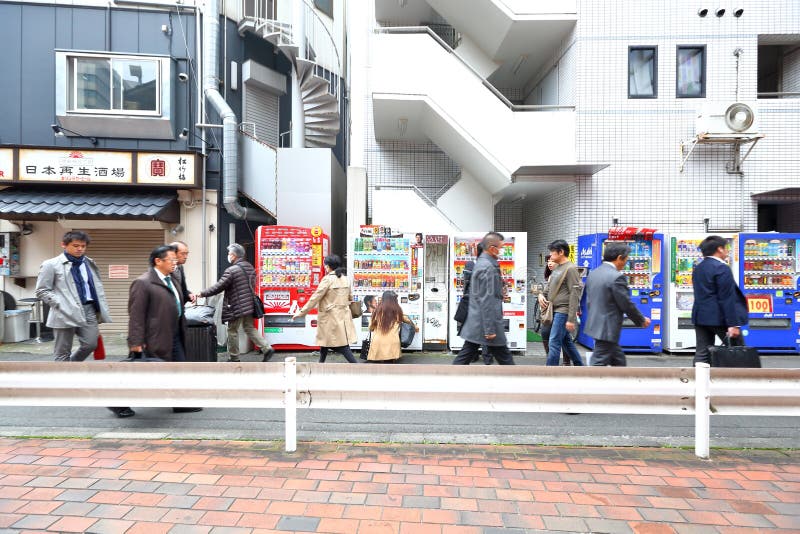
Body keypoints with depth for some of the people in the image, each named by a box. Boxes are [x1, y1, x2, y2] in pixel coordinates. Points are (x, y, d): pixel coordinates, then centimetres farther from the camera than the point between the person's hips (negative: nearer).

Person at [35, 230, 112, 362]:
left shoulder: (90, 263, 13)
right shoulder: (51, 265, -2)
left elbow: (98, 287, 15)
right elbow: (42, 291, -3)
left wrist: (101, 311, 9)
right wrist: (61, 304, -14)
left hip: (88, 309, 5)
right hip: (66, 313, -4)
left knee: (90, 344, 4)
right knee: (62, 352, 5)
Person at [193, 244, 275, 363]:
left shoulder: (231, 270, -16)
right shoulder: (250, 267, 9)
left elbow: (218, 287, -16)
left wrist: (202, 293, -9)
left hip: (236, 307, -7)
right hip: (249, 305, 7)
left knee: (232, 331, 7)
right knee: (250, 328, 15)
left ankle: (234, 358, 16)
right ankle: (267, 348, 5)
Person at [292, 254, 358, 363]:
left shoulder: (328, 279, -13)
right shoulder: (346, 279, 7)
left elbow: (315, 298, -12)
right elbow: (350, 298, 18)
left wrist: (301, 312, -6)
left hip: (331, 317, -7)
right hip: (343, 316, 7)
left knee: (342, 346, -3)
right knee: (324, 341, 20)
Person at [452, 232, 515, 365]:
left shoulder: (480, 263, 12)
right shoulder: (488, 267, -18)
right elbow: (487, 300, -22)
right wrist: (490, 329, -21)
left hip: (475, 322, 9)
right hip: (485, 322, -9)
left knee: (466, 355, 11)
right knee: (504, 357, 7)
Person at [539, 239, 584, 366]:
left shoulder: (570, 268, -13)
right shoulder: (557, 268, 13)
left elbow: (574, 295, -17)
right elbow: (549, 285, 24)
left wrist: (571, 319, -19)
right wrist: (542, 294, 1)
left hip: (563, 311, -9)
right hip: (555, 311, 9)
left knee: (554, 343, -7)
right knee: (567, 342, 17)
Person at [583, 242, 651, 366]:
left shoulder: (592, 274, 8)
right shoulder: (617, 277, -19)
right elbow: (627, 304, -14)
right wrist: (642, 320, 3)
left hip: (595, 326, 9)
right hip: (607, 329, -9)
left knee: (619, 361, 20)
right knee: (598, 363, -2)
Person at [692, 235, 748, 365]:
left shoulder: (697, 268, 13)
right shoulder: (721, 268, -12)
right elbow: (727, 299, -16)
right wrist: (733, 324, -16)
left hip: (700, 316, 7)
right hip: (719, 318, -7)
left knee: (702, 353, 5)